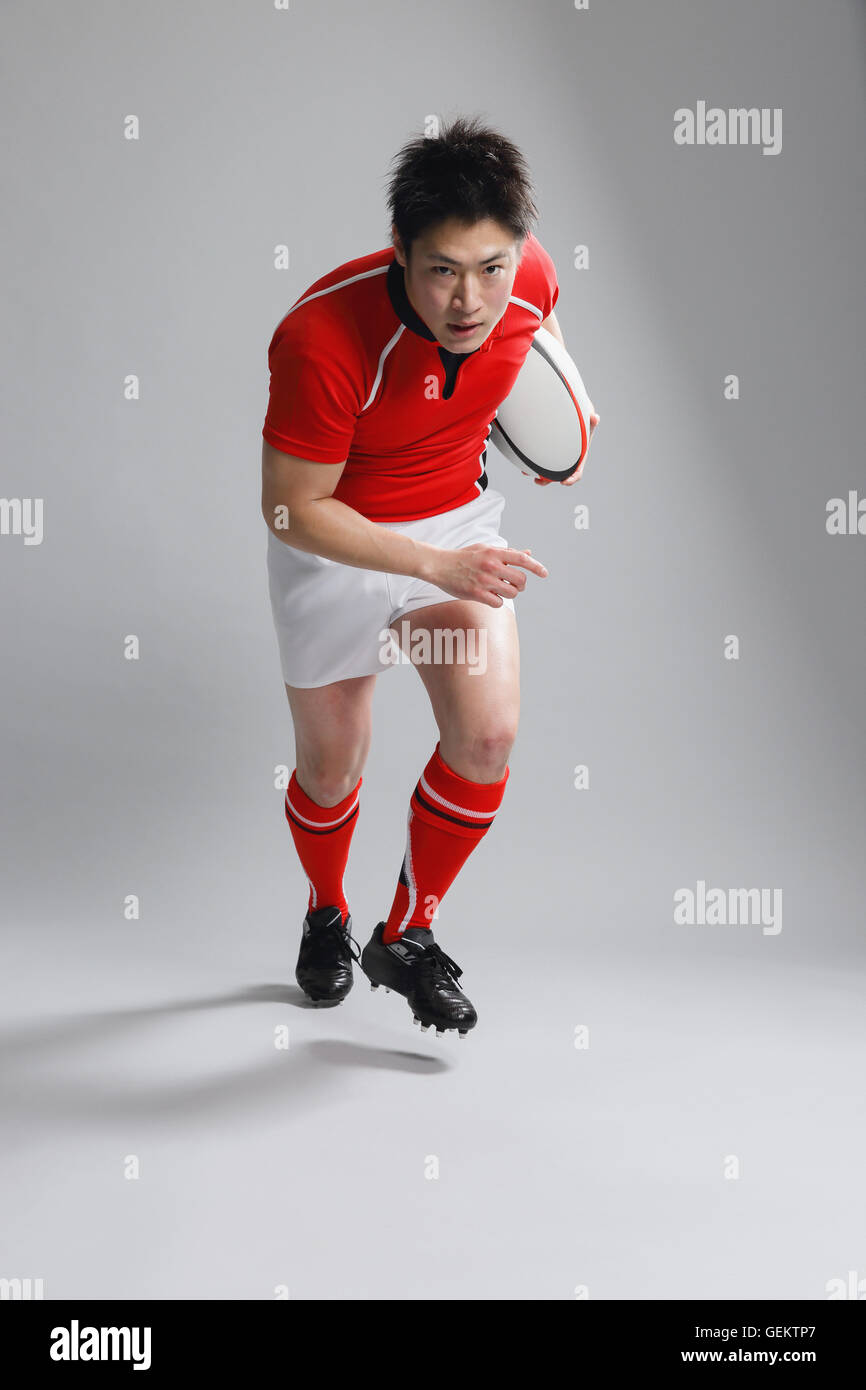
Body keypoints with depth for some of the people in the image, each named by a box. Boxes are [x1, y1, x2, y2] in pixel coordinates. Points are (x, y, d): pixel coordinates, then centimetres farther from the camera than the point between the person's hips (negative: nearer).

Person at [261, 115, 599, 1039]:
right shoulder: (322, 338, -33)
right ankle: (325, 917, 42)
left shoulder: (531, 277, -16)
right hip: (332, 544, -3)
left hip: (458, 519, 4)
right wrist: (435, 566, -31)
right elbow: (293, 508, -24)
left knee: (489, 734, -13)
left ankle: (406, 937, 10)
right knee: (331, 763, 8)